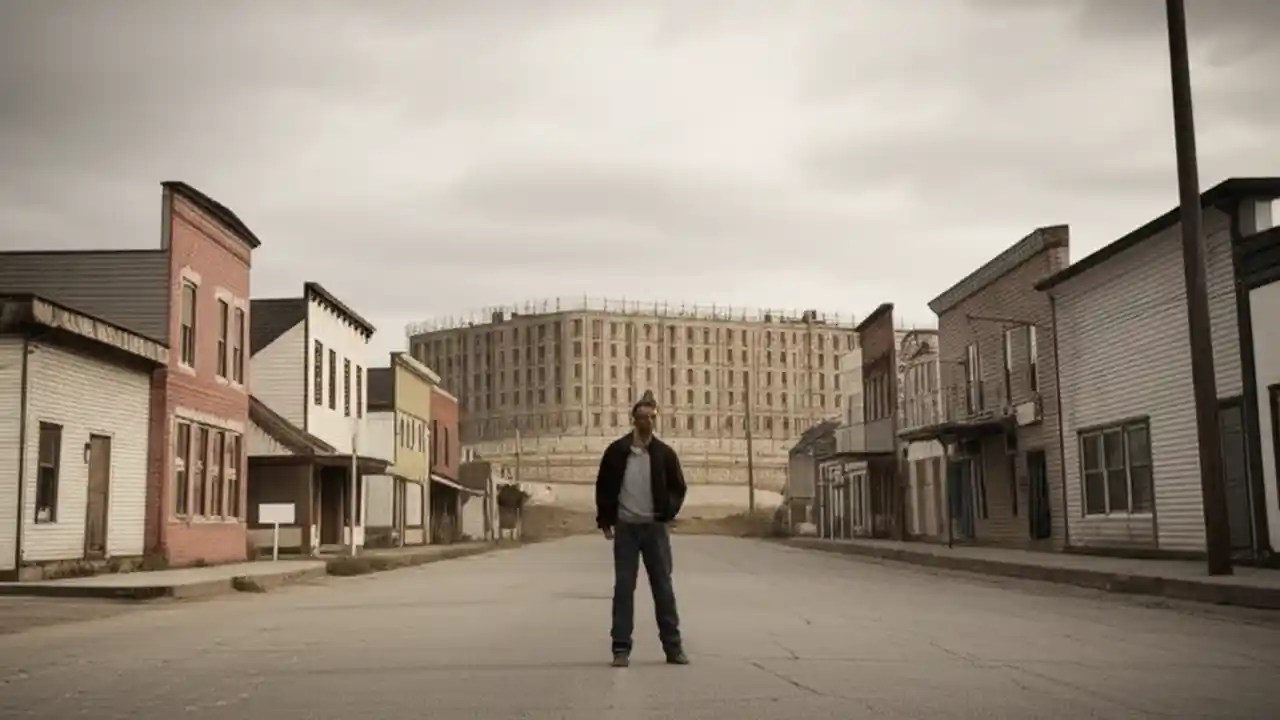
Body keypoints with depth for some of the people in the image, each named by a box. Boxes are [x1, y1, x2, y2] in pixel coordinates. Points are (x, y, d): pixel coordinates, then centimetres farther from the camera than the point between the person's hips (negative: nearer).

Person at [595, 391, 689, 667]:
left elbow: (679, 487, 10)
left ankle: (673, 646, 10)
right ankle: (621, 648, 5)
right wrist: (605, 521, -2)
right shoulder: (616, 451, -1)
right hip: (625, 528, -1)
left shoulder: (664, 453, 1)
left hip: (654, 527, 1)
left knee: (663, 587, 4)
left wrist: (668, 511, -4)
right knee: (623, 587, 0)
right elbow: (603, 487, 4)